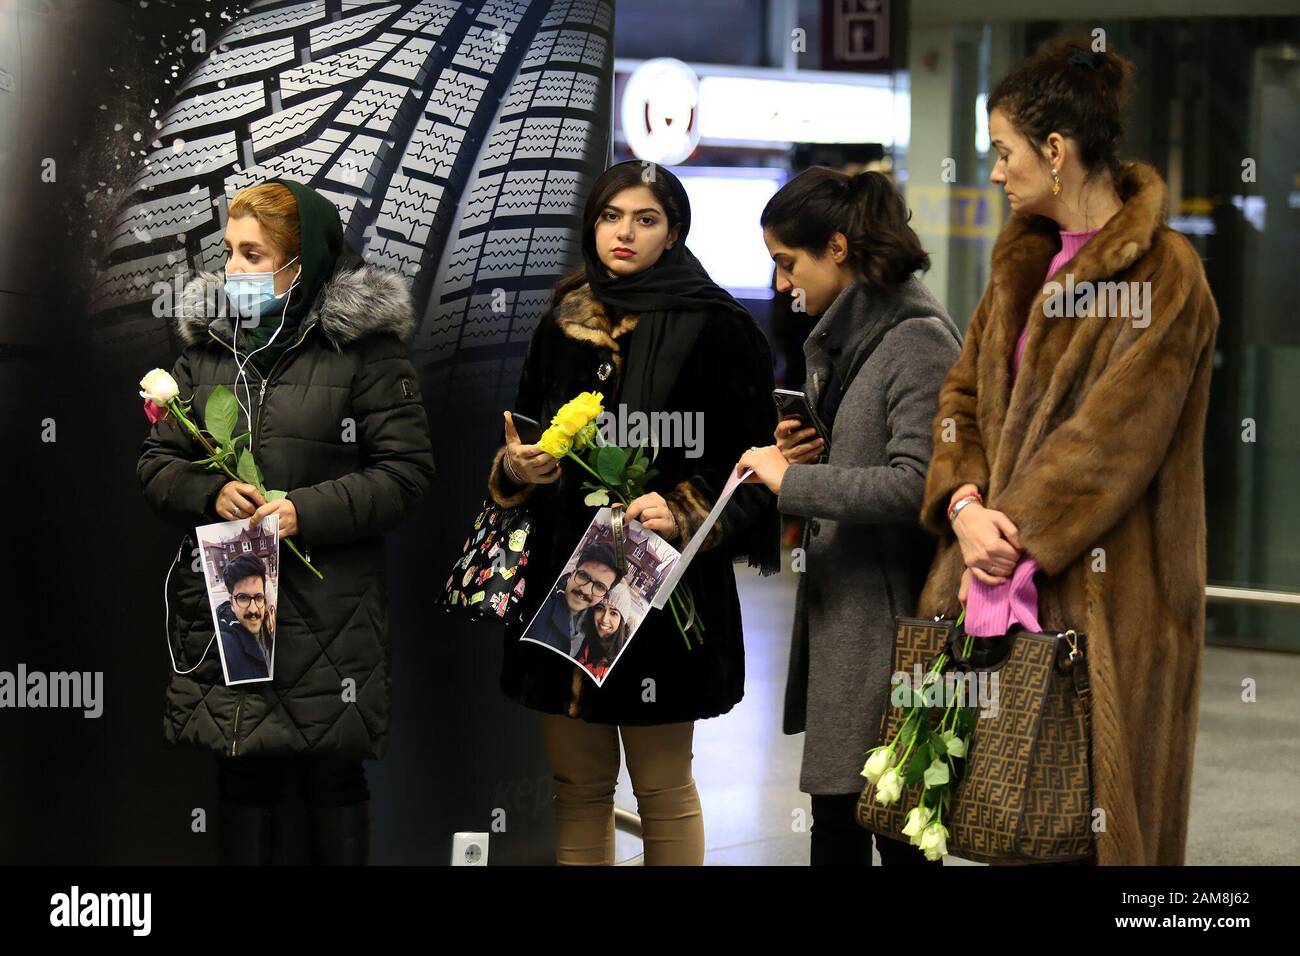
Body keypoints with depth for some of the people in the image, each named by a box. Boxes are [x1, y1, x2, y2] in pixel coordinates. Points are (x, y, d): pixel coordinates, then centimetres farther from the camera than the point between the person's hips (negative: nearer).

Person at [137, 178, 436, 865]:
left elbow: (405, 471, -7)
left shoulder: (360, 346, -4)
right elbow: (157, 464, 12)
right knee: (242, 781, 10)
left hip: (327, 611, -4)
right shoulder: (206, 345, 10)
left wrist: (306, 512, -18)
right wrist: (210, 494, -9)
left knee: (333, 781, 3)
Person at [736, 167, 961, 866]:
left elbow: (915, 483, -22)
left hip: (886, 614, -9)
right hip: (835, 608, 9)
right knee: (835, 814, 11)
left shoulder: (918, 339, -14)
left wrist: (792, 479, -16)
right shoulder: (840, 337, 16)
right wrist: (799, 453, 5)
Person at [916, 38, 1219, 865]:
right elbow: (966, 393, 12)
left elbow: (1120, 432, -16)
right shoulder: (1026, 257, 15)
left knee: (1099, 808, -2)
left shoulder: (1165, 271, -10)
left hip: (1106, 588, -7)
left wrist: (1015, 530, -17)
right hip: (1008, 578, 7)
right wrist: (964, 504, -6)